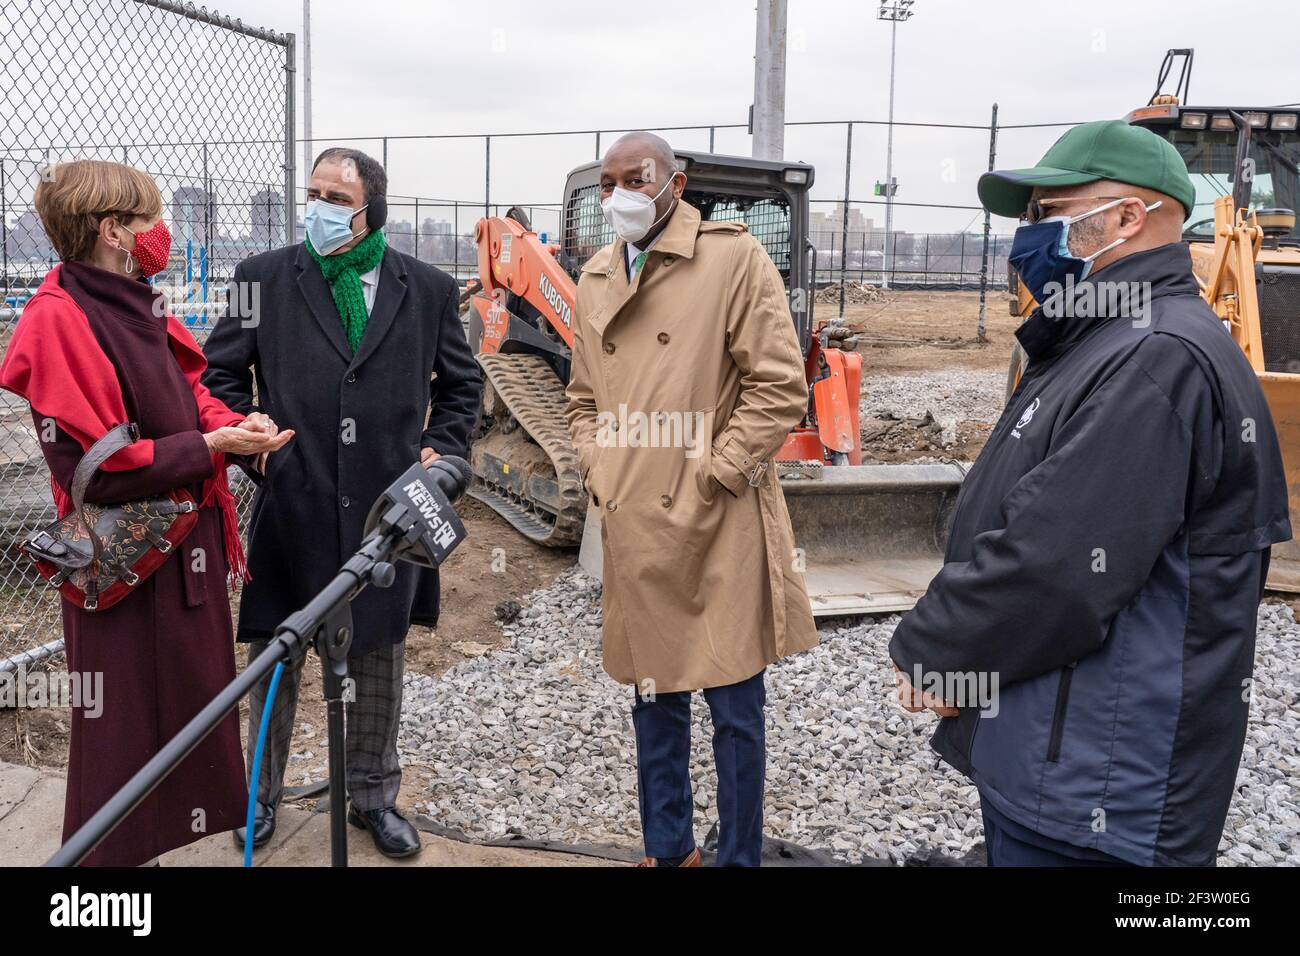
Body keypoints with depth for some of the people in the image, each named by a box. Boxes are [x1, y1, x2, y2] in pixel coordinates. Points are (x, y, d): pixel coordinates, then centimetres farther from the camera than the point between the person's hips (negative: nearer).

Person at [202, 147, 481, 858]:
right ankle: (264, 792, 32)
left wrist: (441, 446, 5)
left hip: (386, 507, 1)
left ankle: (374, 797, 31)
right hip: (289, 507, 0)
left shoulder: (427, 289, 5)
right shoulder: (265, 278, 2)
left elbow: (460, 382, 16)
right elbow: (222, 371, 9)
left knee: (379, 658, 12)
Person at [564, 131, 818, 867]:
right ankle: (668, 848, 33)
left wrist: (712, 479, -12)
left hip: (716, 528, -5)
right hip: (633, 528, 6)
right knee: (654, 700, 16)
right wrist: (599, 474, 6)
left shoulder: (734, 257, -6)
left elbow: (779, 388, -10)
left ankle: (739, 855, 23)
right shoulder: (597, 276, 13)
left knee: (735, 707, 5)